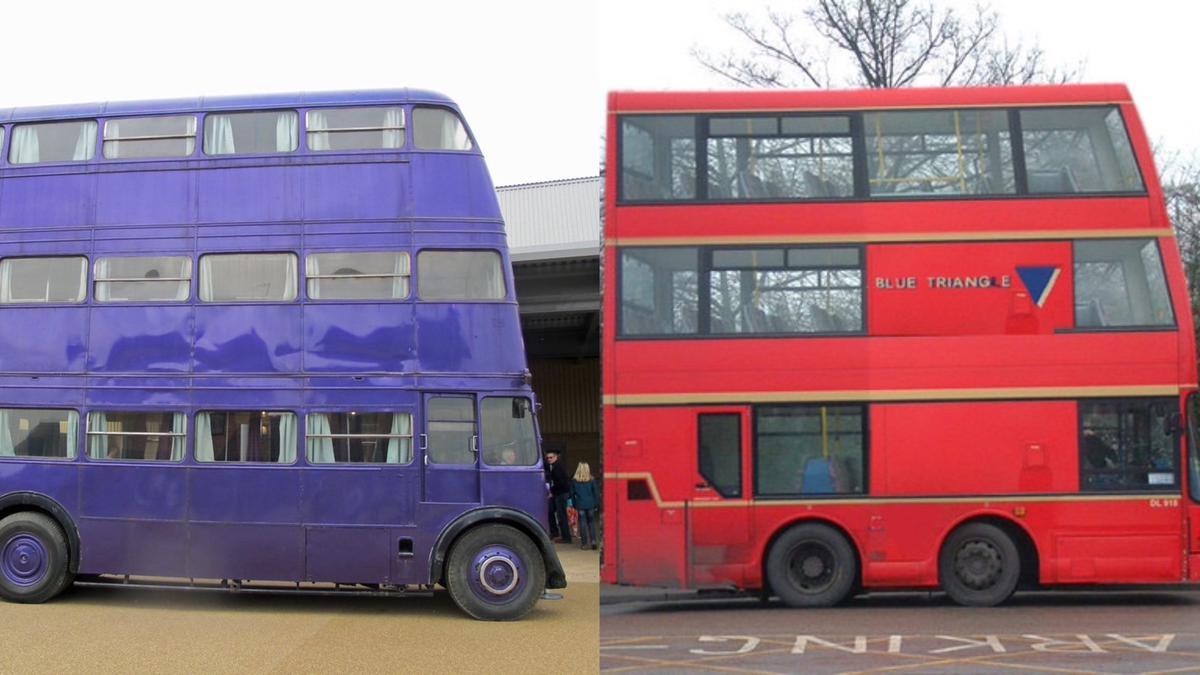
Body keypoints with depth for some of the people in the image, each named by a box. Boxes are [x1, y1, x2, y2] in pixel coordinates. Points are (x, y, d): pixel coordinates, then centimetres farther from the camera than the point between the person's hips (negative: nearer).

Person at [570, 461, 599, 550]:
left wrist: (574, 504, 13)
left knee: (582, 523, 4)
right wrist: (596, 504, 10)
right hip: (590, 504, 0)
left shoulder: (574, 481, -2)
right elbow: (595, 493, 2)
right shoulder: (591, 480, -3)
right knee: (591, 522, 9)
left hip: (580, 505, 0)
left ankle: (584, 543, 4)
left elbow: (572, 494, 4)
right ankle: (593, 540, -3)